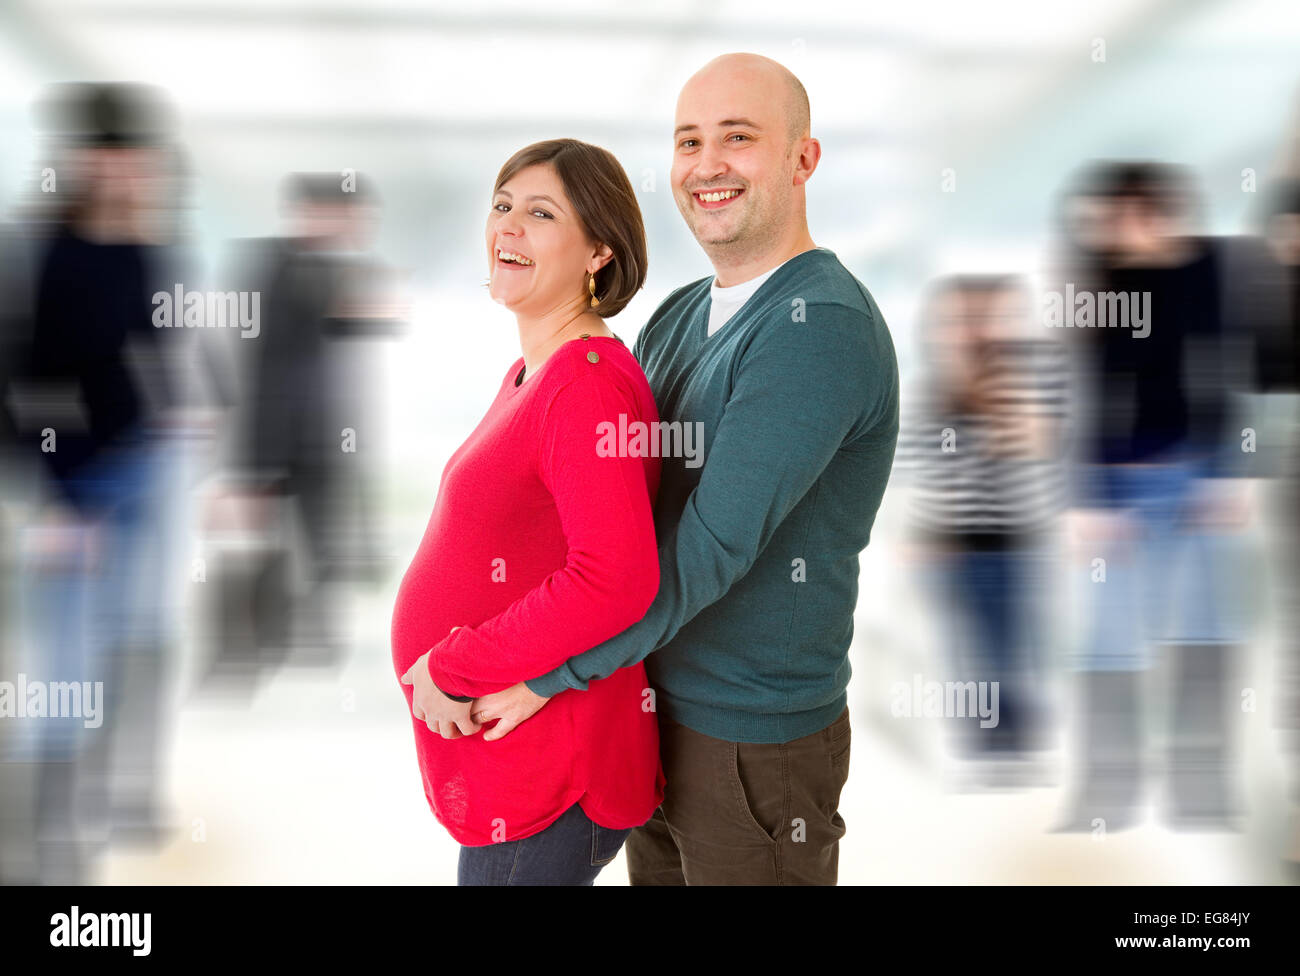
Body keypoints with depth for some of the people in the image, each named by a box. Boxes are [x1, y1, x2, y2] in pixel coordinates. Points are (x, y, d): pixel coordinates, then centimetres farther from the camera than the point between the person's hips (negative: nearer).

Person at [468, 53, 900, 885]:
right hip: (655, 711, 8)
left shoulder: (822, 325, -21)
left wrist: (550, 670, -19)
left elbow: (713, 546, -25)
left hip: (755, 745, -7)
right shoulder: (679, 316, 6)